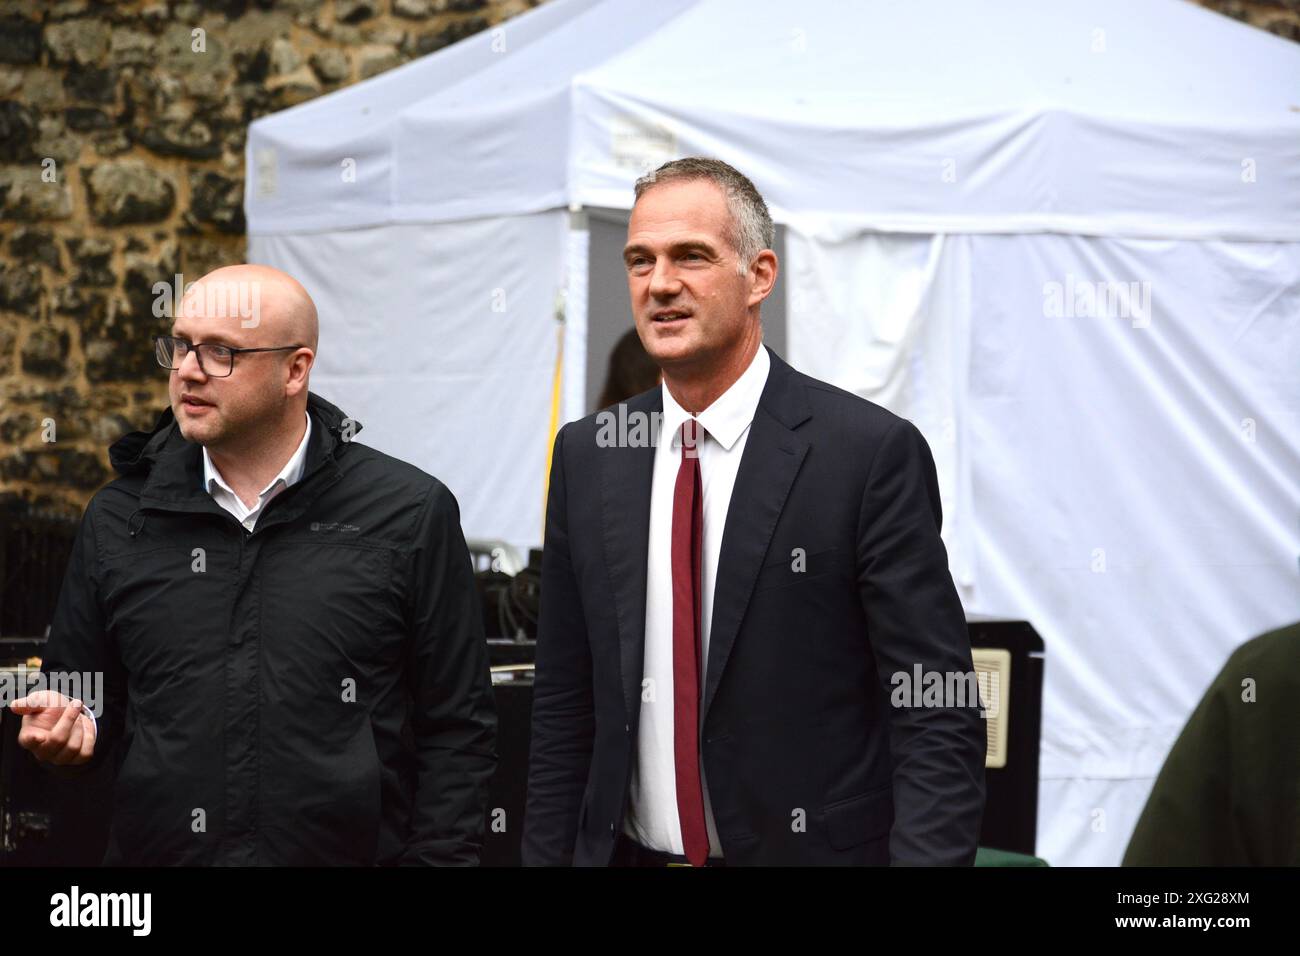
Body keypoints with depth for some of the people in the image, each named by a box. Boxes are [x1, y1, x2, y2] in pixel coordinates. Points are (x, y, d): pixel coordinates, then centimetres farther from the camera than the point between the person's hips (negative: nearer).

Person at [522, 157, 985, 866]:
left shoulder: (872, 453, -12)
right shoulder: (586, 456, 3)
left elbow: (939, 717, -14)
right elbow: (564, 704, 8)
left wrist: (927, 857, -23)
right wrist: (545, 855, 3)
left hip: (810, 847, -4)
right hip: (627, 848, 4)